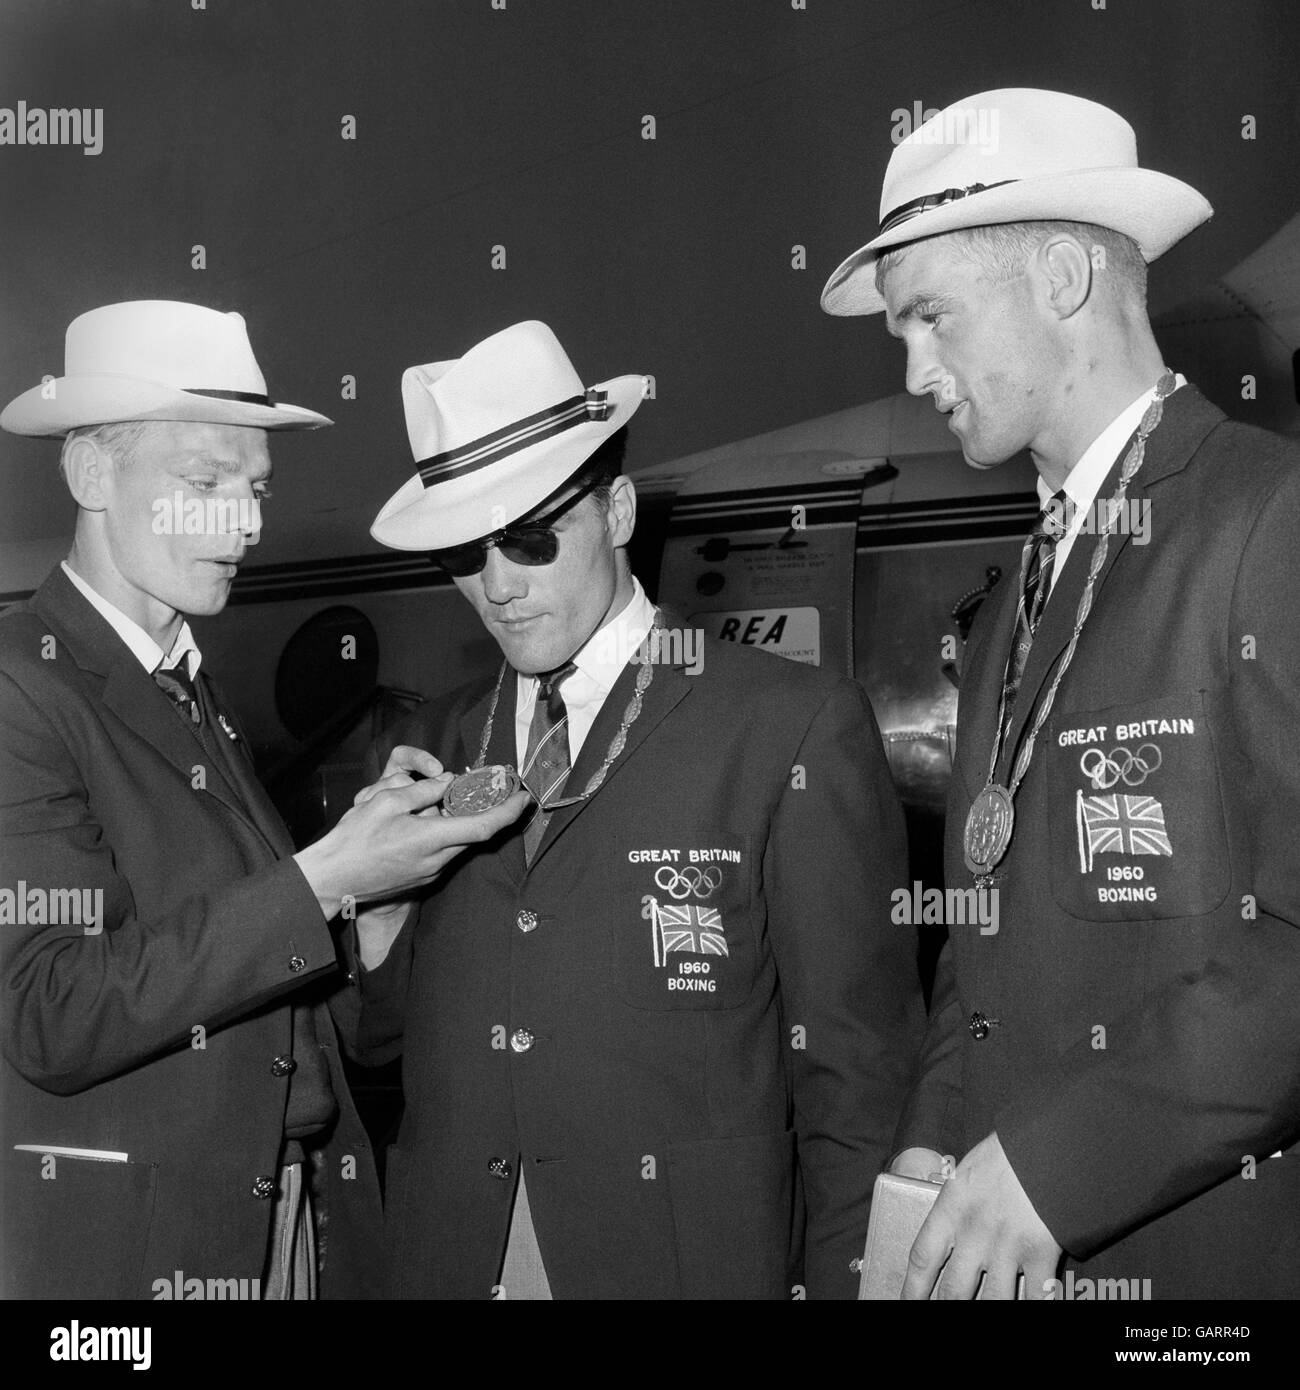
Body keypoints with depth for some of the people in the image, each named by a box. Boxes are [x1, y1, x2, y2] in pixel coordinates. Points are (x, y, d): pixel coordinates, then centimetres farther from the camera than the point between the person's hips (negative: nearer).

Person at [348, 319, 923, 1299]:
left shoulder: (796, 731, -9)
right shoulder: (430, 750, 6)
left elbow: (856, 1073, -7)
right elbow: (376, 1037, 11)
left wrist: (837, 1281, -11)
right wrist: (379, 898, -6)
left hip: (692, 1260, -4)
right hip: (451, 1261, 4)